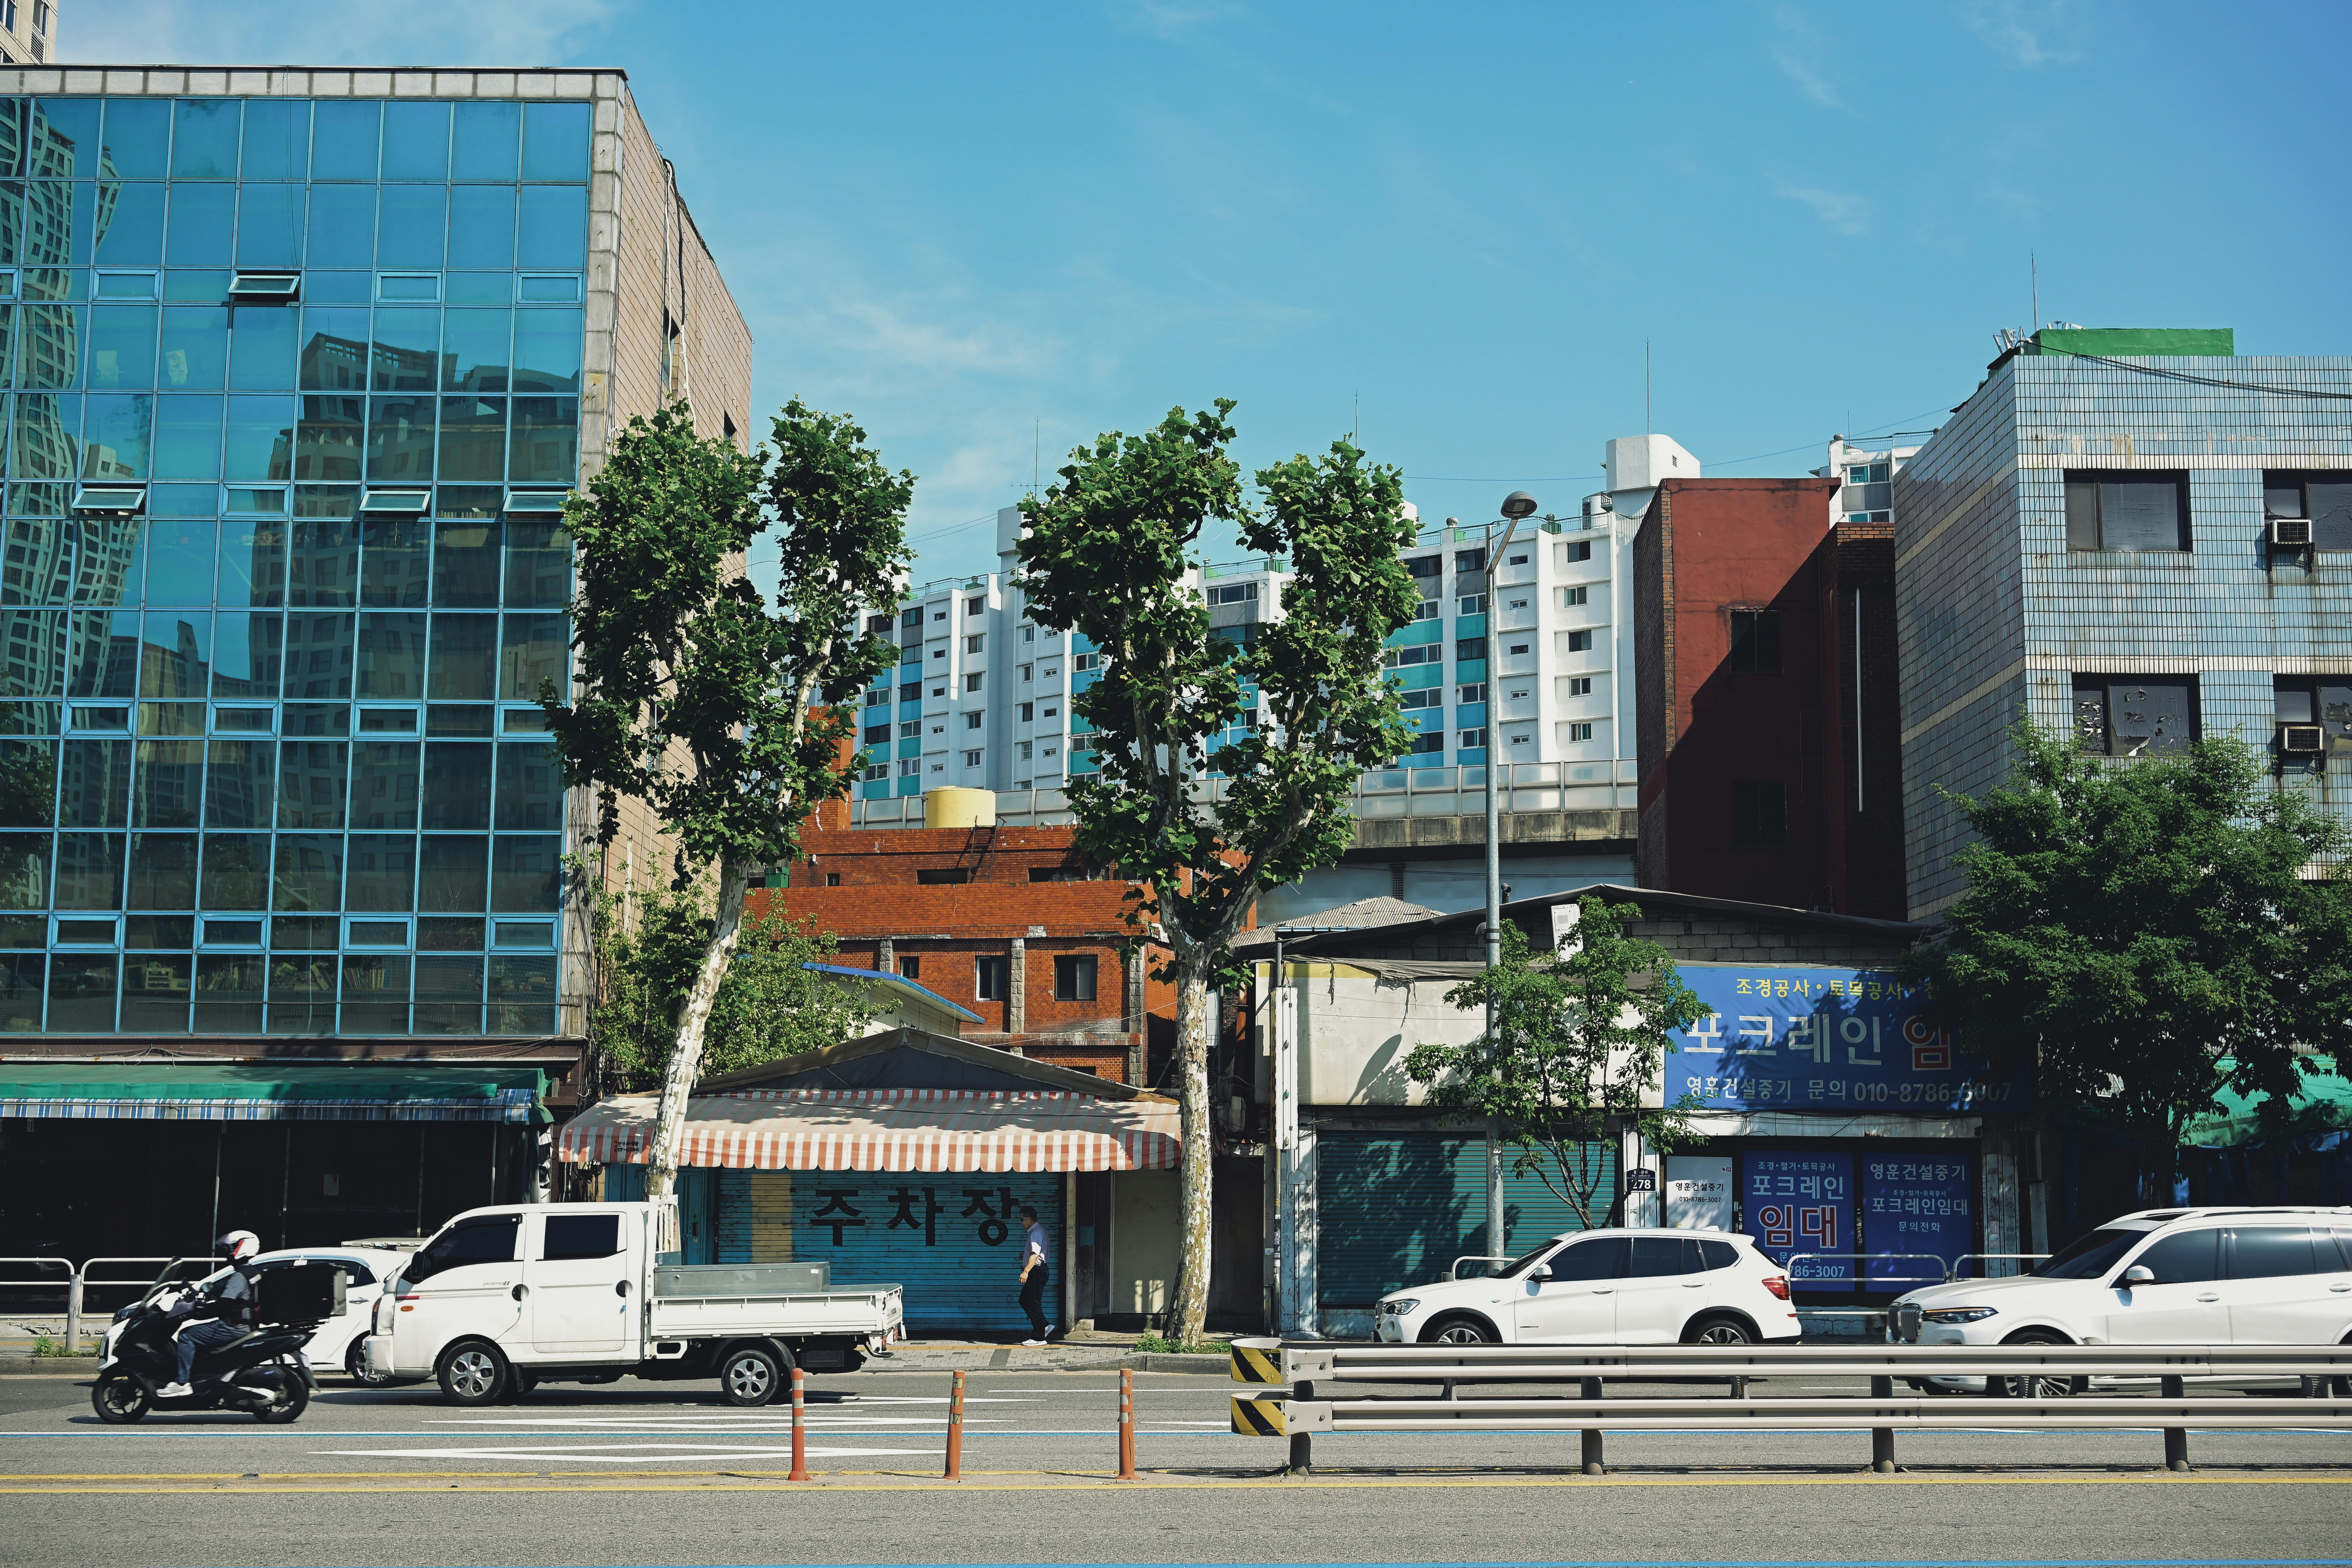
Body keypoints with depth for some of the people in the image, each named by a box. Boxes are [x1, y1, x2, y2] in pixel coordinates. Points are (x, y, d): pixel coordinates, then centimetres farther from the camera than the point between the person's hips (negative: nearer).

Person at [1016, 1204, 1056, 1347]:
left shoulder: (1036, 1233, -16)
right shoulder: (1037, 1231, 17)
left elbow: (1035, 1255, -26)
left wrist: (1026, 1272, -31)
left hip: (1037, 1271, -11)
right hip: (1036, 1272, 11)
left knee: (1033, 1304, -5)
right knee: (1025, 1301, 13)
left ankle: (1039, 1338, 0)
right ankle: (1045, 1327, 13)